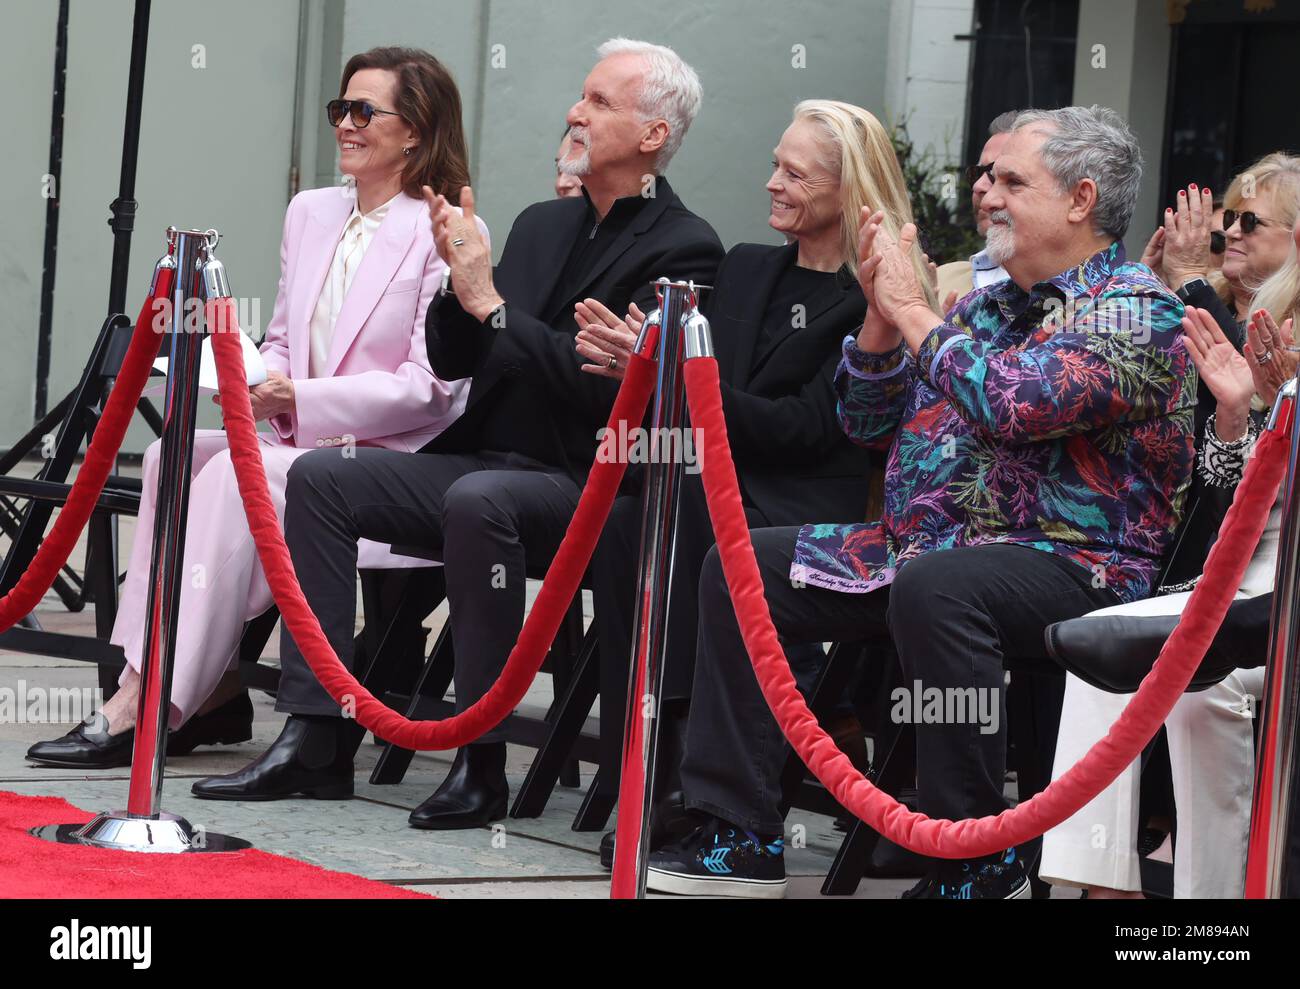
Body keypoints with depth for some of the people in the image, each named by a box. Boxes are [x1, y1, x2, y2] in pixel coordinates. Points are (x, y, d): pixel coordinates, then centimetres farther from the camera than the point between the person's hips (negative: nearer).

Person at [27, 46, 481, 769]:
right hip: (299, 444, 7)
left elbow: (429, 389, -13)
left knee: (235, 477, -29)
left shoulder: (448, 236, -7)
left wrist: (298, 399, -18)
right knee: (173, 455, -18)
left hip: (393, 460, -7)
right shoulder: (311, 214, 17)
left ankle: (147, 708, -30)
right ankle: (213, 693, -21)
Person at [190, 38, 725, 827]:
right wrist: (463, 280, -3)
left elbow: (610, 385, -20)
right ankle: (315, 739, -14)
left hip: (585, 488, -8)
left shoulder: (684, 249, -7)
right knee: (321, 477, -9)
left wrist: (491, 303, -19)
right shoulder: (544, 226, 18)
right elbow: (453, 362, 17)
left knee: (478, 502, -37)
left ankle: (483, 761, -30)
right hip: (483, 460, 8)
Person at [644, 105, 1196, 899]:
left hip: (1069, 562, -9)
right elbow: (869, 421, 21)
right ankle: (739, 834, -2)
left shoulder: (1134, 311, -9)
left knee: (934, 587, -39)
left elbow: (1016, 405, -25)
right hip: (926, 538, 9)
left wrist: (914, 310, -12)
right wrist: (882, 309, 4)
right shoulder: (988, 305, 17)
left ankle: (978, 861, -28)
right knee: (740, 564, 1)